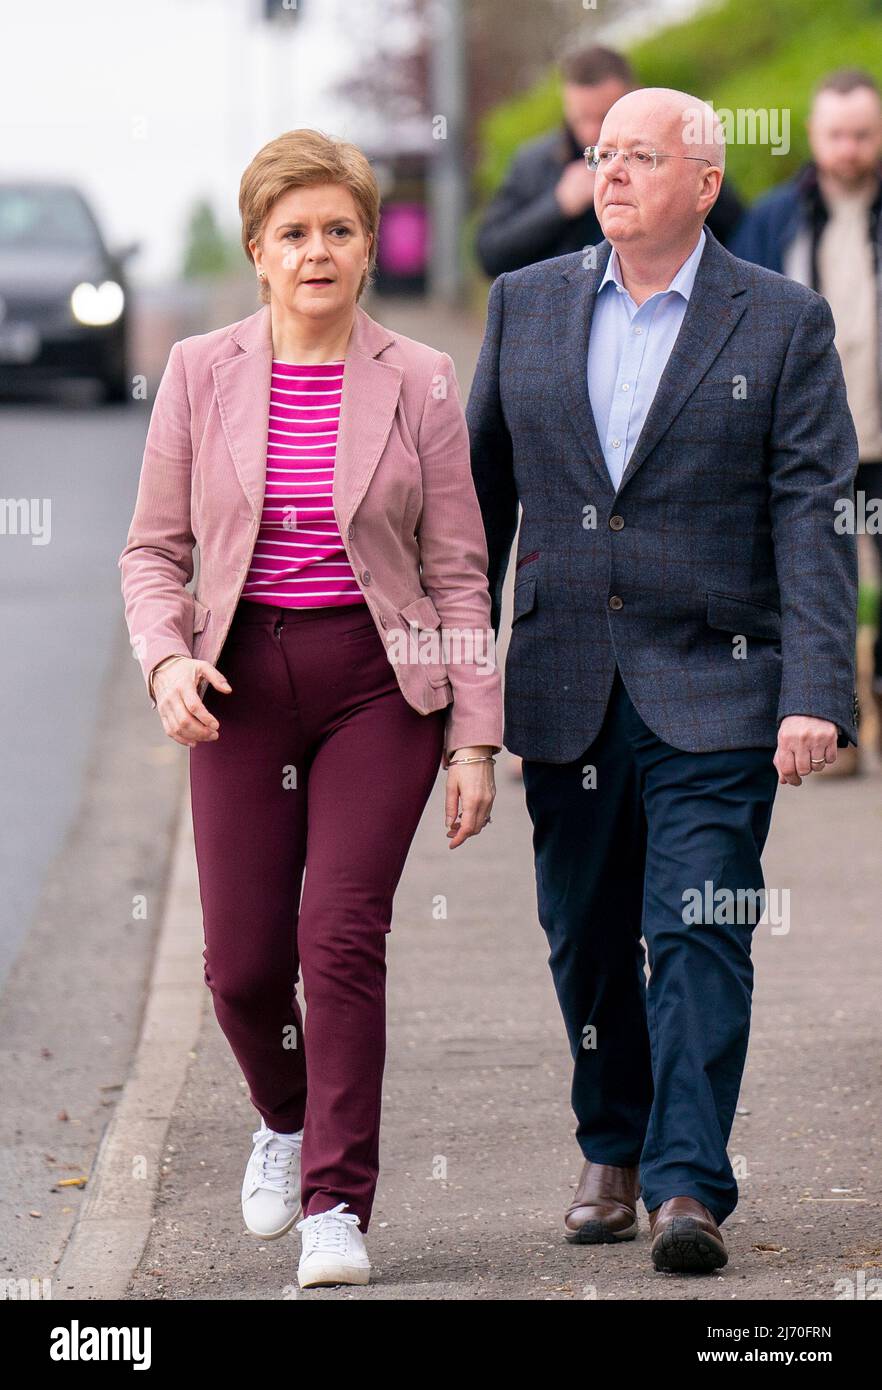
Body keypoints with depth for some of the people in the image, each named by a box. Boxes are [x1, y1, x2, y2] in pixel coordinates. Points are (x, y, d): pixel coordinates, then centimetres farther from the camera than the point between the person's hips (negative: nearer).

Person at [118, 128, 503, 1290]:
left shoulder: (420, 384, 0)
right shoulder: (200, 374, 3)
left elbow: (459, 573, 2)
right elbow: (153, 550, 8)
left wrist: (476, 738, -2)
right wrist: (166, 659, -11)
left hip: (379, 682, -2)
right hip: (243, 684, 2)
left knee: (341, 932, -13)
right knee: (242, 961, 1)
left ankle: (339, 1205, -5)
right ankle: (285, 1118, 34)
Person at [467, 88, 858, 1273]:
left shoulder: (783, 323, -1)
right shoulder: (526, 307, 9)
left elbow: (814, 520, -5)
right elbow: (484, 495, 13)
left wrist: (815, 695, -14)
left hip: (712, 696, -3)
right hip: (565, 692, 4)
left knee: (700, 940, -9)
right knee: (587, 941, 11)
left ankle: (689, 1186, -10)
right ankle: (612, 1153, 28)